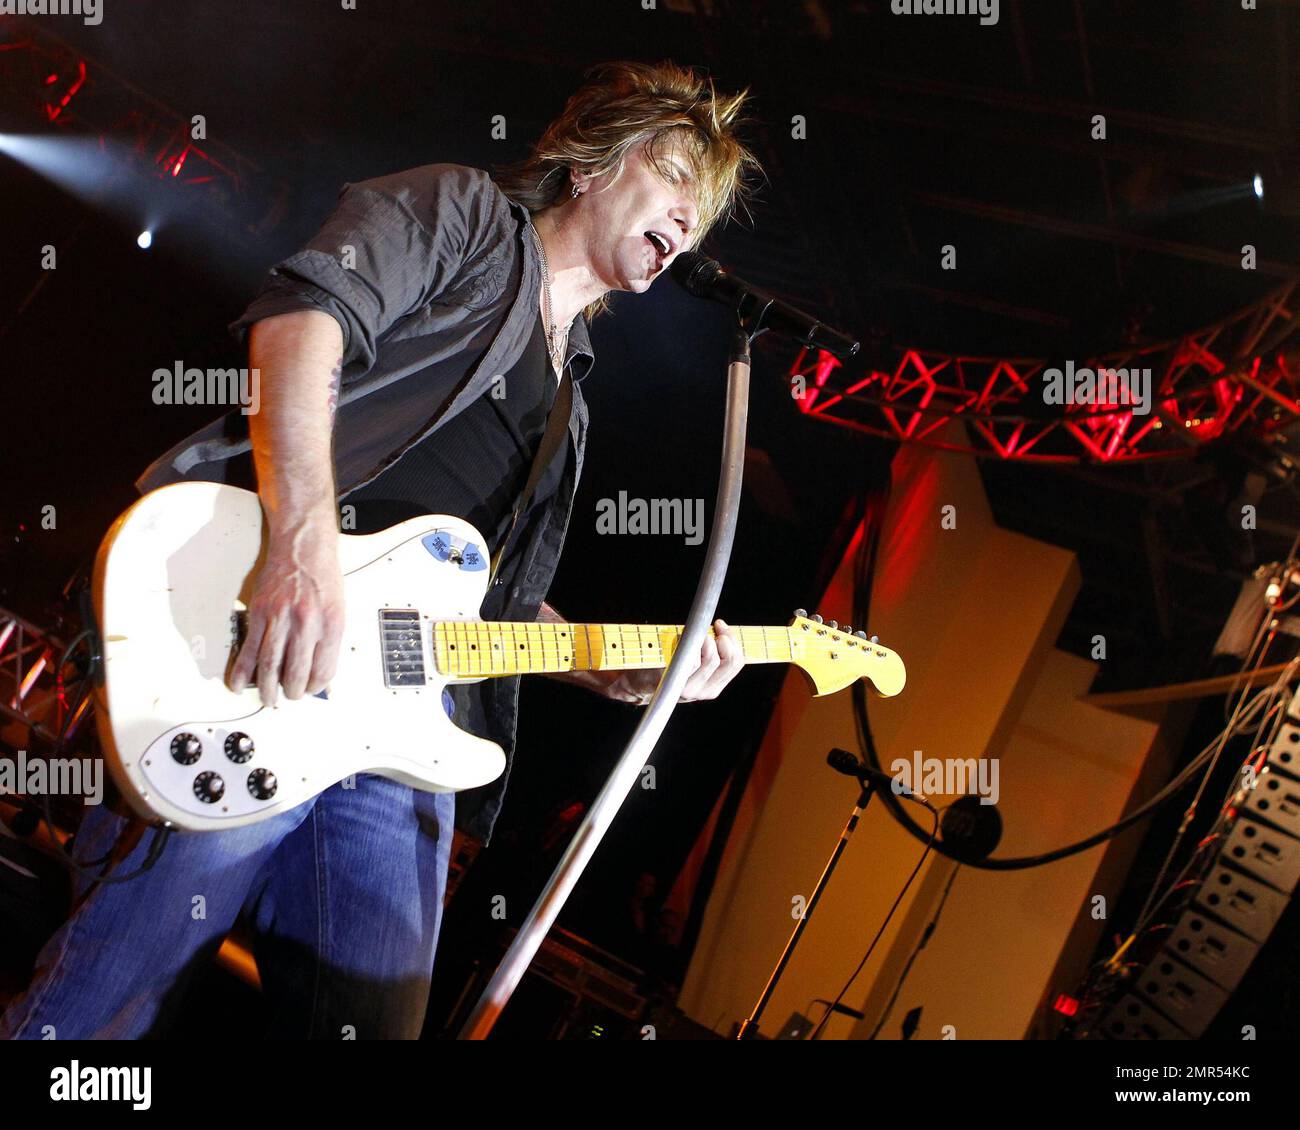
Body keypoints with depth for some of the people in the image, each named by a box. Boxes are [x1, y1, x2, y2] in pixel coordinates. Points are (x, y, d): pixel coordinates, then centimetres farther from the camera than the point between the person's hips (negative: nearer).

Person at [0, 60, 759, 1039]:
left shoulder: (565, 394, 31)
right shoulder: (463, 211, 10)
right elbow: (303, 311, -10)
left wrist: (630, 675, 15)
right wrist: (305, 539, -24)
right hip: (263, 650, -7)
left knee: (371, 1018, 5)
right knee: (107, 1008, -8)